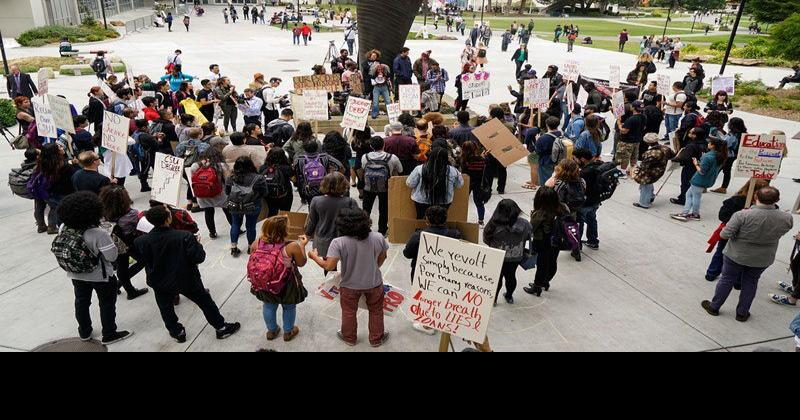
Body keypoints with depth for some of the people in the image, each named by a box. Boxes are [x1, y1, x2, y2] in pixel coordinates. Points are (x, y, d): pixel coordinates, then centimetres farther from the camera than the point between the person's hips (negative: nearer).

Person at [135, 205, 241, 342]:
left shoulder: (141, 242, -20)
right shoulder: (184, 237, -30)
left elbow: (142, 261, -3)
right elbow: (198, 258, -23)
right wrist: (198, 245, -5)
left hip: (160, 283, 2)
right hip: (187, 280, -1)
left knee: (166, 309, 27)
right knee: (205, 302, 17)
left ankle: (177, 332, 43)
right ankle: (221, 327, 29)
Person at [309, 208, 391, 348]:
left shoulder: (338, 243, -26)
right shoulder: (378, 238, -17)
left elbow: (329, 266, -25)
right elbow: (382, 258, -1)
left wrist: (315, 257, -7)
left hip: (350, 286, -1)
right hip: (374, 283, 1)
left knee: (349, 312, 24)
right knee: (376, 311, 24)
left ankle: (349, 338, 45)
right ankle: (376, 339, 41)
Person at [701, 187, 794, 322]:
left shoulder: (743, 215, -29)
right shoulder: (787, 219, -16)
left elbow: (724, 235, -25)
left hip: (737, 255, -3)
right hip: (763, 260, 3)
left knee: (727, 280, 16)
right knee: (751, 283, 21)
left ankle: (714, 307, 31)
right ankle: (742, 313, 33)